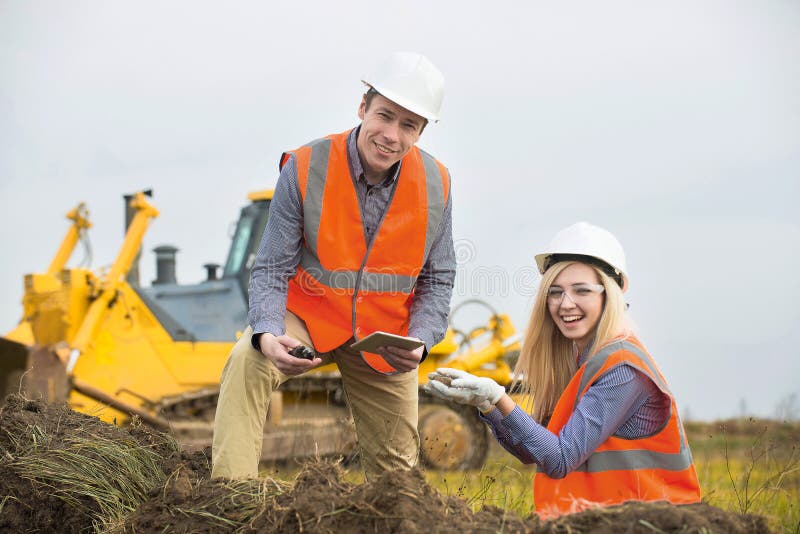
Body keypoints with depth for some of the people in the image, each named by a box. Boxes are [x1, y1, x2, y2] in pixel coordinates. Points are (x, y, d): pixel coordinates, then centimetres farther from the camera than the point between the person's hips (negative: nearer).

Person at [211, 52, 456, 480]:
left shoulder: (435, 185, -10)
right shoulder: (304, 169, -18)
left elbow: (436, 280, -1)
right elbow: (271, 271, -16)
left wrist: (419, 341, -20)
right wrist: (268, 336, -35)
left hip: (384, 337, 3)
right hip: (308, 316, -2)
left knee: (396, 465, 9)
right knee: (246, 363, -33)